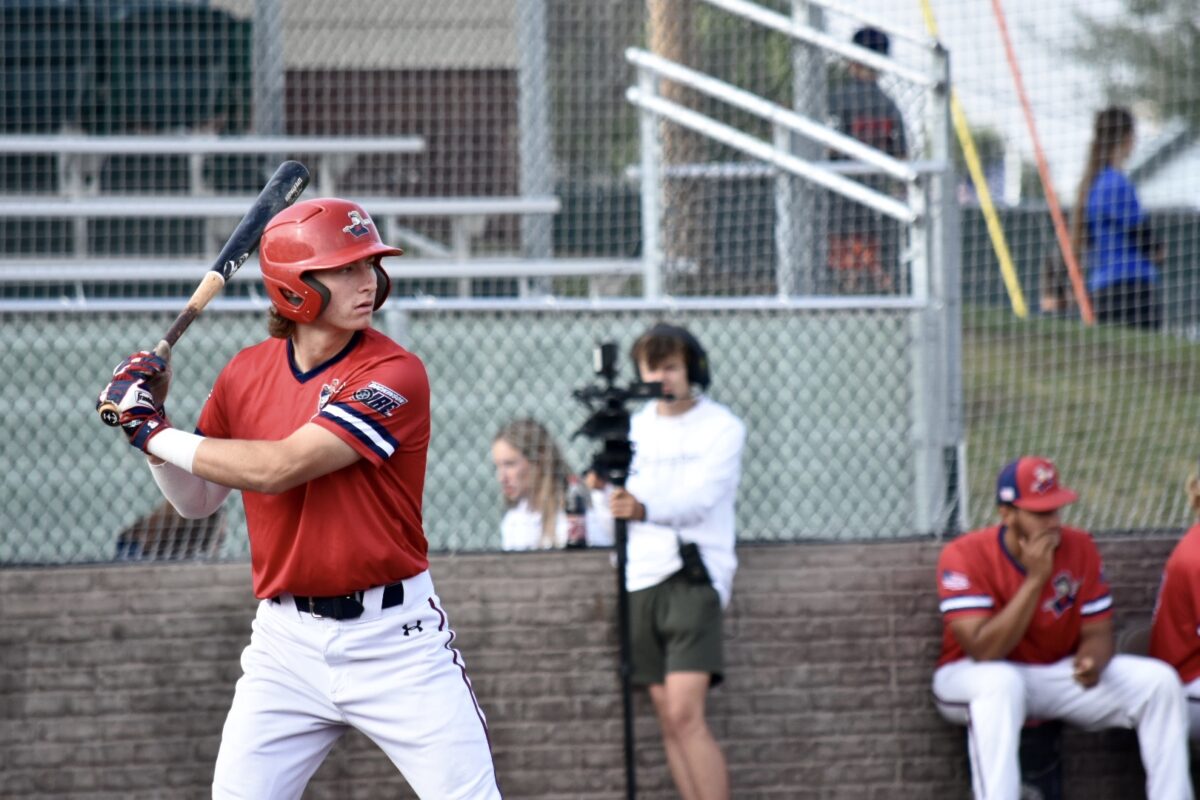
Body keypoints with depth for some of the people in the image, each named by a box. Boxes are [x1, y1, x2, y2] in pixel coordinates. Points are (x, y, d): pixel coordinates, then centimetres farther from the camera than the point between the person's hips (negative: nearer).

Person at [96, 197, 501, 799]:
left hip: (394, 637, -4)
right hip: (287, 642, 4)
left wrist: (155, 432, -12)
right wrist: (147, 419, 0)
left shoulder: (394, 374, -14)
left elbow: (278, 468, -22)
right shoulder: (245, 376, 4)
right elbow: (196, 500, 16)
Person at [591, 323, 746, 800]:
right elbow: (626, 494, 17)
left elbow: (701, 497, -19)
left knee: (685, 714, -18)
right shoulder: (635, 427, 14)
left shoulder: (720, 428, -4)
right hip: (643, 579, 6)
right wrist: (605, 487, -7)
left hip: (695, 576, -6)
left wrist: (645, 508, -37)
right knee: (669, 720, 4)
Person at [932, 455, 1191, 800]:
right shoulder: (965, 555, -19)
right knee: (1001, 681, -42)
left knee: (1159, 680, -12)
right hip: (972, 678, -5)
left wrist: (1092, 662, -28)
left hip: (1059, 675, 5)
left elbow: (1097, 632, -2)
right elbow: (984, 652, -28)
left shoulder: (1080, 548, -5)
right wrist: (1035, 579, -30)